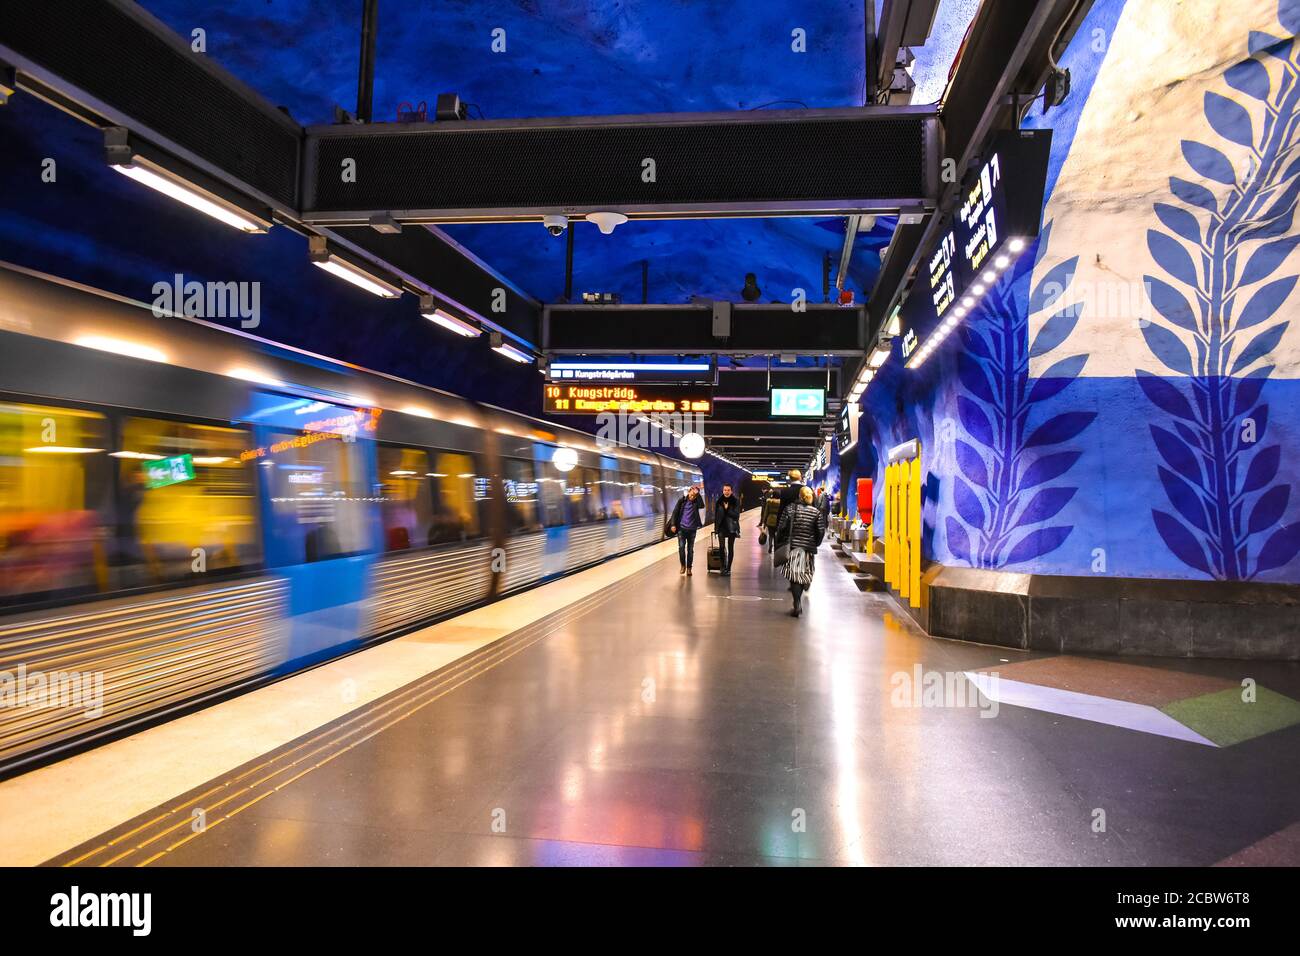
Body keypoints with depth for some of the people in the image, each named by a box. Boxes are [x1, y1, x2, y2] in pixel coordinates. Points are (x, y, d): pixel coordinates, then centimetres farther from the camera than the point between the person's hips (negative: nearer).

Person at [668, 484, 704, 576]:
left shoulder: (696, 502, 0)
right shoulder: (682, 500, 0)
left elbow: (701, 506, -23)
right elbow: (675, 512, 1)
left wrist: (697, 493, -25)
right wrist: (673, 524, -8)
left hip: (692, 529, 0)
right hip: (681, 528, 0)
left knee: (690, 549, 5)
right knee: (681, 547, -8)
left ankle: (689, 568, 16)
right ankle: (683, 565, 12)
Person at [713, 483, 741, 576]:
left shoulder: (735, 501, -3)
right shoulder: (718, 501, 2)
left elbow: (736, 515, -9)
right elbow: (715, 514, 7)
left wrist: (727, 509, -18)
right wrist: (716, 525, 2)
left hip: (732, 528, -1)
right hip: (721, 527, 1)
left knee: (730, 548, 6)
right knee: (722, 547, -7)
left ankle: (728, 568, 13)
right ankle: (723, 567, 5)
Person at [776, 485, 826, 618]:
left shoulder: (790, 509, -4)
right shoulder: (817, 512, -3)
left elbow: (782, 527, -4)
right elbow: (821, 531, -4)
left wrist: (782, 541, 10)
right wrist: (816, 544, 12)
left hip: (793, 546, -1)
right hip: (809, 548, 1)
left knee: (794, 574, 0)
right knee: (804, 574, 13)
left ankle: (797, 605, -9)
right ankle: (798, 603, 19)